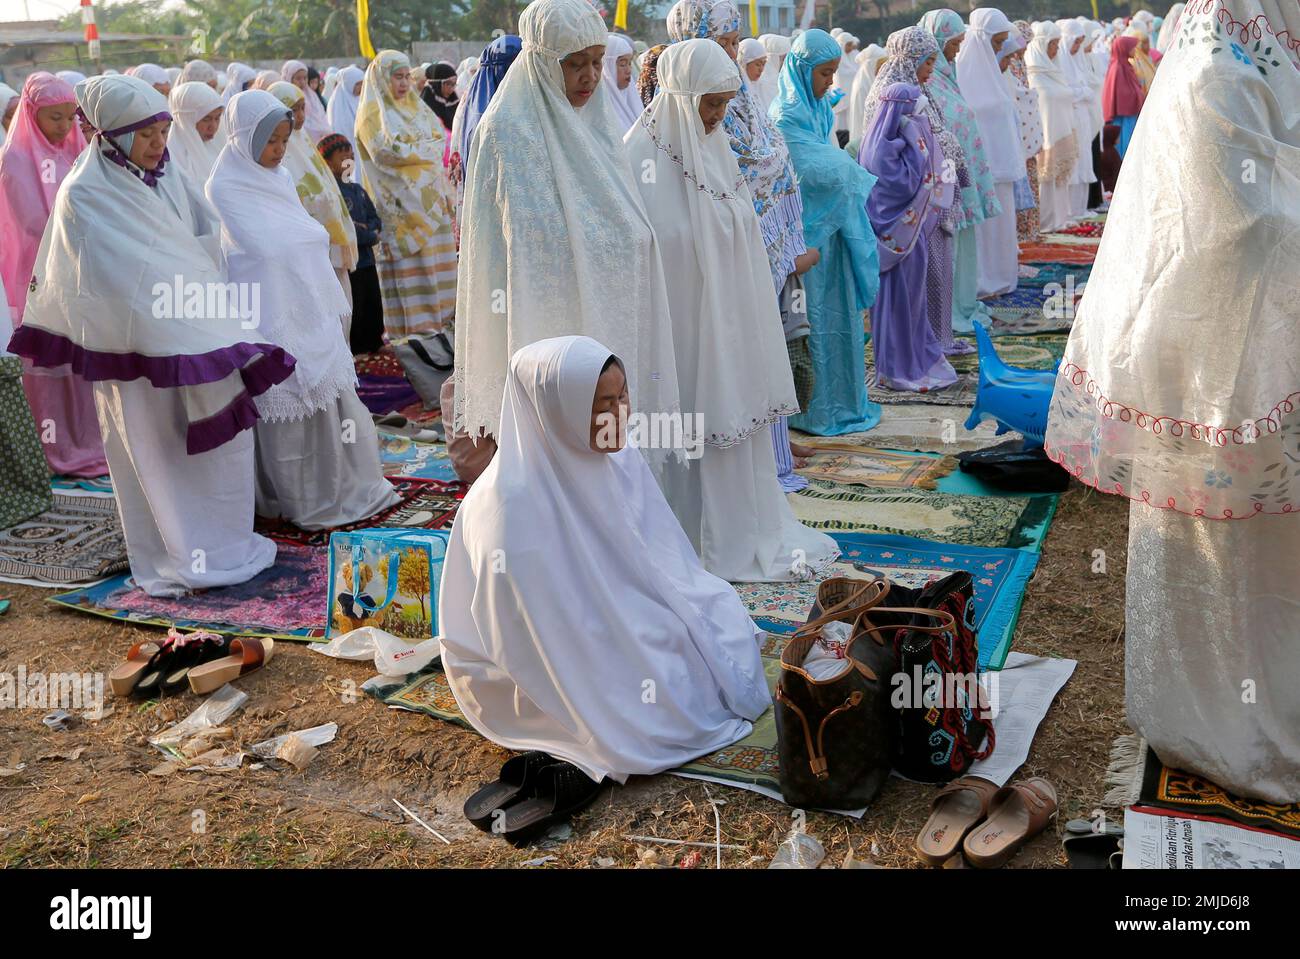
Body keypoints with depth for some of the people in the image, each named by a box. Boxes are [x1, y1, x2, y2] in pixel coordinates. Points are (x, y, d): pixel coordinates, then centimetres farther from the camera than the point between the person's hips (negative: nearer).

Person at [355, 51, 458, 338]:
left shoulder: (415, 107, 20)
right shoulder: (373, 112, -1)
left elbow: (441, 137, 11)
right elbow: (386, 151, -15)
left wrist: (412, 149, -6)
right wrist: (425, 150, -5)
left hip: (430, 198, 7)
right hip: (400, 204, -7)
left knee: (436, 259, 5)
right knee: (409, 263, -8)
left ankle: (437, 318, 11)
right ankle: (413, 323, -5)